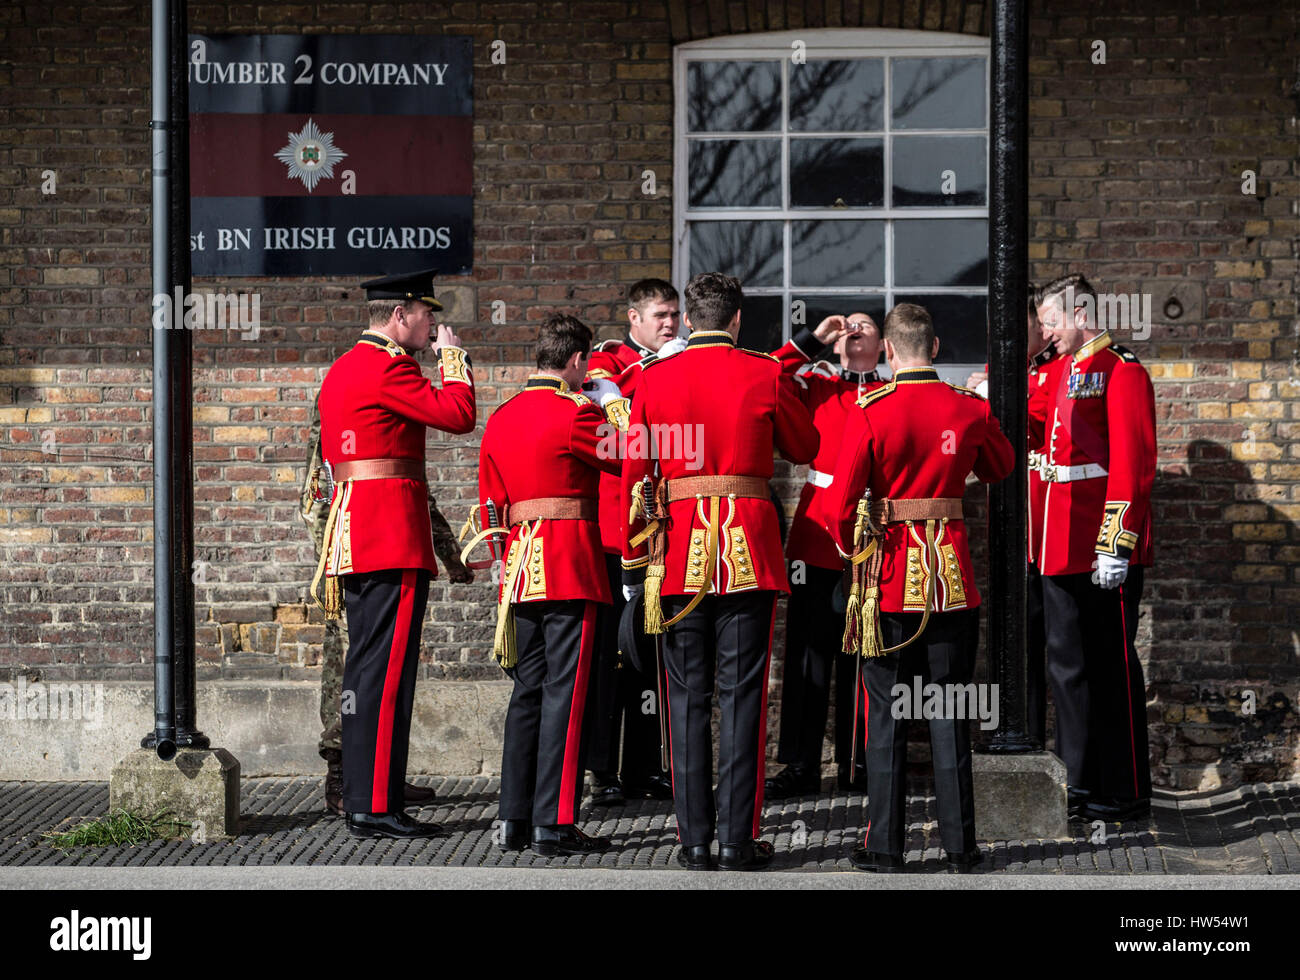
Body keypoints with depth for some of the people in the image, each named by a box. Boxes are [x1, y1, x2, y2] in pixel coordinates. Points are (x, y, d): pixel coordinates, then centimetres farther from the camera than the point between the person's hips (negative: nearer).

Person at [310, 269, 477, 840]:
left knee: (365, 668, 13)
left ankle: (359, 802, 17)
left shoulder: (342, 370, 19)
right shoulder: (388, 368, -12)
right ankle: (377, 807, -10)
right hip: (393, 537, -10)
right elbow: (459, 415, -17)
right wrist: (453, 355, -1)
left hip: (352, 534, 10)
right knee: (387, 670, -9)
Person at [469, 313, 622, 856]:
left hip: (520, 566, 7)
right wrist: (615, 407, 13)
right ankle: (555, 826, -5)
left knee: (528, 691, 12)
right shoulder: (575, 413, -10)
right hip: (572, 567, -7)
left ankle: (514, 819, 13)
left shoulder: (500, 419, 12)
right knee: (565, 693, -5)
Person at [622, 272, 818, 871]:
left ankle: (694, 840, 6)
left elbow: (635, 472, 6)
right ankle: (739, 839, 0)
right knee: (741, 693, 1)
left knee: (687, 697, 6)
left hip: (678, 551, 2)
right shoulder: (764, 374, -1)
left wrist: (634, 558, 14)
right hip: (748, 548, -2)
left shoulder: (653, 379, 3)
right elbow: (804, 449, 12)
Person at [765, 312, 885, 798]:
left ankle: (856, 763, 14)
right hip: (816, 535, 0)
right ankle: (800, 765, 4)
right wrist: (812, 338, -3)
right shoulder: (815, 385, 10)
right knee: (808, 649, 0)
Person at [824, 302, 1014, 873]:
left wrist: (851, 546, 9)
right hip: (951, 579, 2)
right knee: (949, 711, 8)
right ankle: (959, 843, 9)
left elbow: (841, 503, -10)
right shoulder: (969, 409, -1)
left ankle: (885, 847, 6)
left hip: (889, 577, -2)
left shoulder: (870, 412, -10)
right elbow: (1001, 468, 20)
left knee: (887, 714, 5)